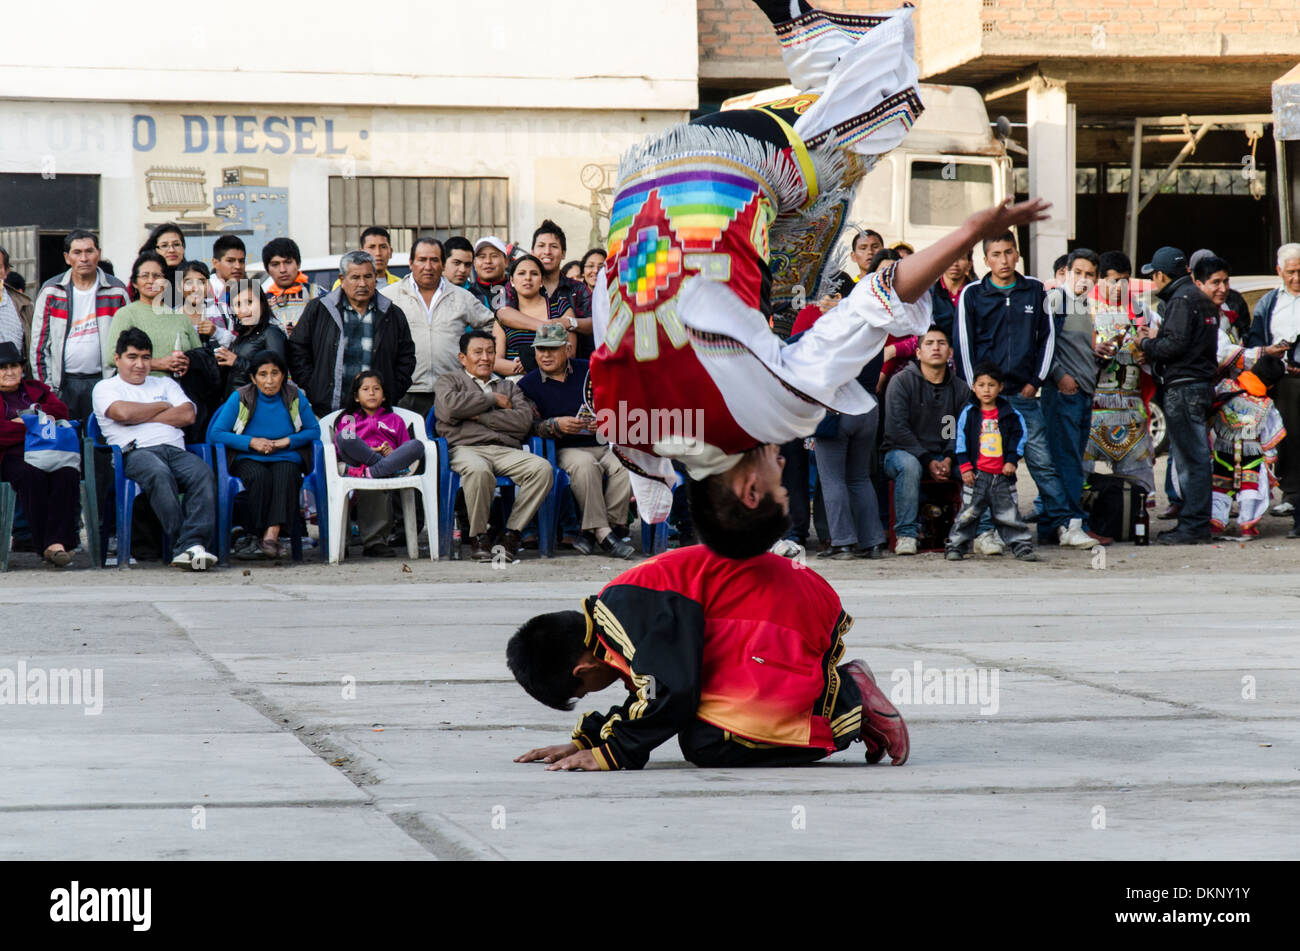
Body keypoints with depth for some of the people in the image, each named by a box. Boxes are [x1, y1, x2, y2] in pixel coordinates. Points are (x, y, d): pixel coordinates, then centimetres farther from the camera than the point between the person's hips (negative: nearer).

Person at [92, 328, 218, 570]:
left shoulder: (165, 384, 30)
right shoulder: (105, 387, 19)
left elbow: (187, 415, 11)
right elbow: (122, 412, -4)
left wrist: (140, 417, 4)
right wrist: (162, 406, 11)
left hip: (175, 450, 3)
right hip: (135, 451, -3)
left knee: (204, 474, -32)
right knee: (160, 475, -40)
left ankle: (192, 546, -45)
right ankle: (182, 543, -44)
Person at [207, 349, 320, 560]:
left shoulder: (294, 397, 5)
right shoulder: (240, 398, 1)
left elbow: (314, 431, 10)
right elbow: (216, 434, -2)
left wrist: (287, 441, -7)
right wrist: (251, 442, -11)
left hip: (285, 458, 1)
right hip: (249, 459, -1)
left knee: (285, 476, -35)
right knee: (260, 477, -35)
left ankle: (272, 534, -45)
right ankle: (257, 535, -30)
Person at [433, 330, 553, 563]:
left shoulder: (508, 387, 29)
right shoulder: (448, 380, 22)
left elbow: (524, 420, 8)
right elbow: (450, 406, -4)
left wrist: (480, 416, -1)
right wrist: (493, 399, 5)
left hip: (506, 451, 4)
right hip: (467, 448, -4)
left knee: (542, 467, -28)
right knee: (478, 470, -41)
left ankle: (512, 534, -21)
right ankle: (478, 539, -23)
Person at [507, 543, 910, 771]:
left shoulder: (628, 610, -18)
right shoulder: (614, 613, 16)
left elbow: (670, 695, -22)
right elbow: (647, 697, 23)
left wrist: (612, 754, -13)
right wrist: (586, 741, 14)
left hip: (792, 621, -11)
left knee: (707, 744, -18)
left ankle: (847, 706, -10)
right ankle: (842, 694, 7)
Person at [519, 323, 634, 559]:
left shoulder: (589, 371, 13)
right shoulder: (528, 384, 10)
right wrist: (556, 425, -16)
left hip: (604, 444, 2)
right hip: (567, 450, -2)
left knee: (626, 464, -32)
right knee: (584, 464, -38)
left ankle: (593, 533, -30)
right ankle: (602, 533, -36)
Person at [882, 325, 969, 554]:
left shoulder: (960, 389, 9)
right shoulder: (903, 382, -4)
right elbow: (897, 429, -12)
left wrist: (949, 459, -18)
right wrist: (928, 461, -19)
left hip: (944, 457, 3)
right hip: (903, 451, -3)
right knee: (908, 465, -38)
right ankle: (907, 533, -33)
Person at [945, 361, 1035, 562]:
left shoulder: (1010, 413, 4)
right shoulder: (968, 413, 1)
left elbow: (1020, 435, 8)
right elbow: (961, 441, 1)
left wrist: (1012, 461, -1)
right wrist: (965, 467, -5)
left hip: (1003, 474, 1)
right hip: (977, 473, -1)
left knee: (1009, 513, 4)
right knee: (968, 512, 0)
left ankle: (1022, 546, 10)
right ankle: (955, 546, 8)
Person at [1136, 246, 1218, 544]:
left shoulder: (1181, 299, -12)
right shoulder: (1200, 298, 18)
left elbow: (1175, 345, -20)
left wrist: (1146, 344, -3)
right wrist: (1156, 337, 19)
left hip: (1184, 388, -10)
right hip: (1202, 384, 10)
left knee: (1191, 459, -8)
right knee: (1193, 457, 12)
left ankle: (1194, 525, -8)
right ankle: (1195, 523, 15)